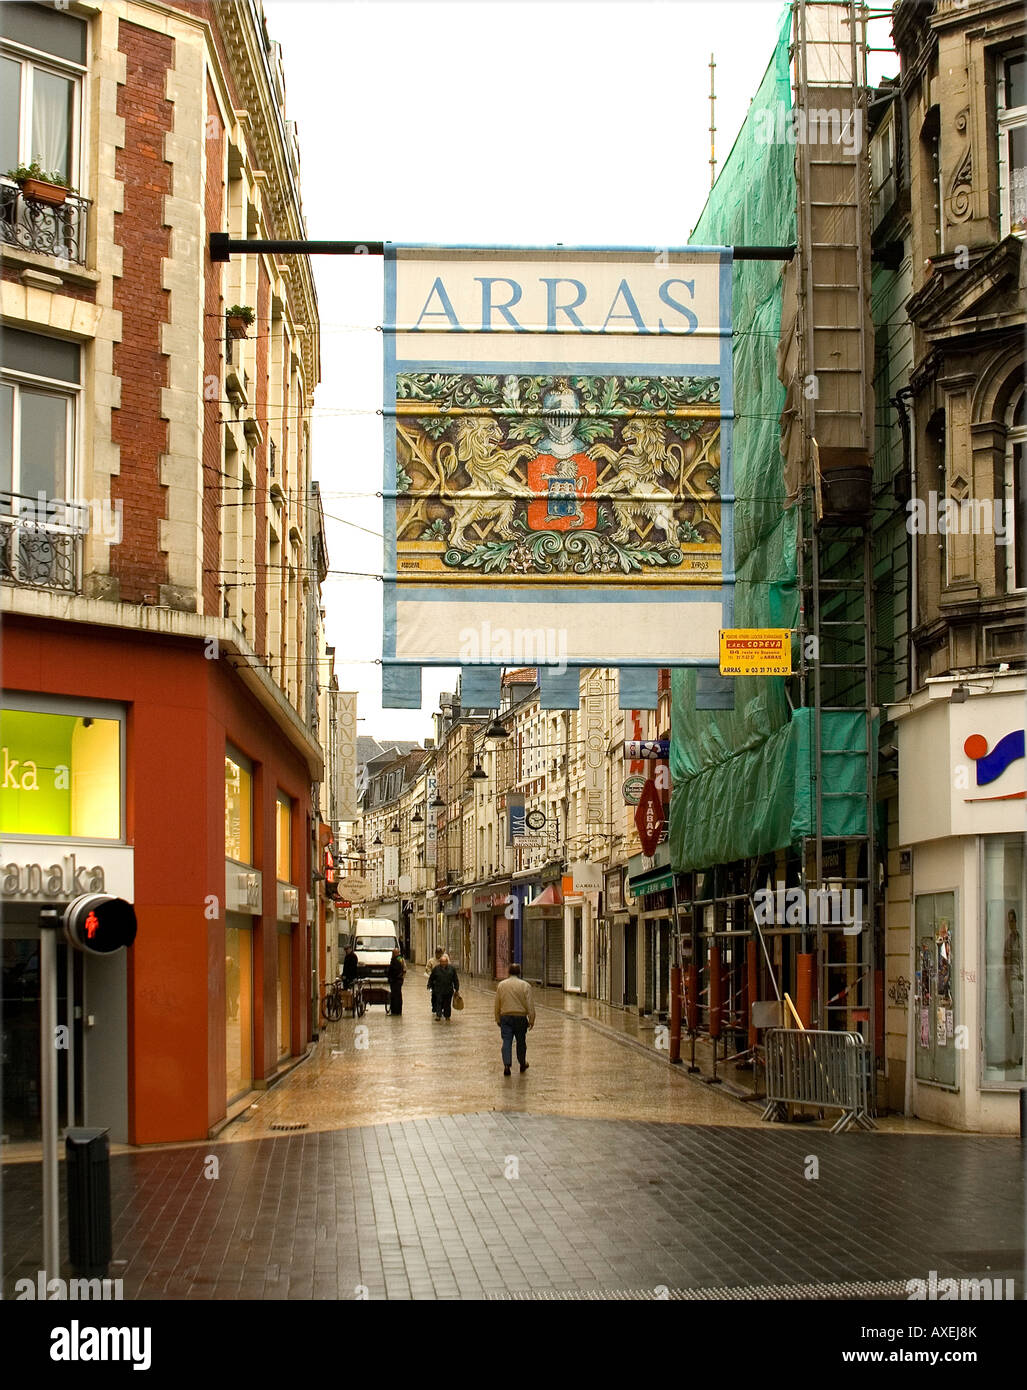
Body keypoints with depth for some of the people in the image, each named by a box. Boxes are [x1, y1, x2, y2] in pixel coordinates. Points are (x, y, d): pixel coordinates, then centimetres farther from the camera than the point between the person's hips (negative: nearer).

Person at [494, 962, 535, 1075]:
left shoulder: (501, 985, 3)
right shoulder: (525, 985, -5)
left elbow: (497, 1004, 8)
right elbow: (530, 1004, -8)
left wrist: (498, 1019, 16)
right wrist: (531, 1019, -3)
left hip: (505, 1016, 1)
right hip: (520, 1017, -1)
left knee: (506, 1041, -2)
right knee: (521, 1041, 13)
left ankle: (506, 1065, -16)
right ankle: (522, 1064, 27)